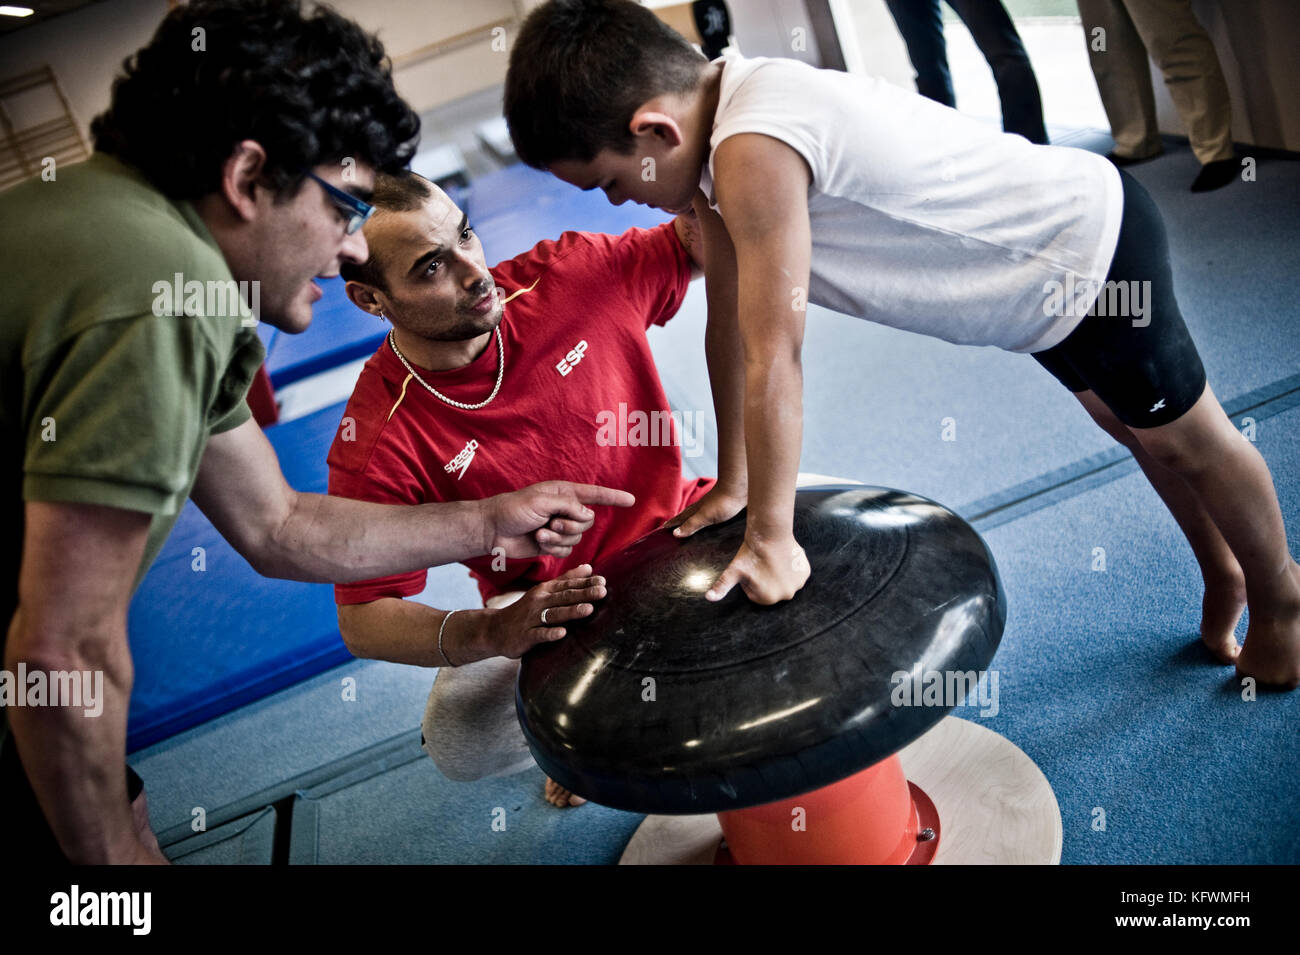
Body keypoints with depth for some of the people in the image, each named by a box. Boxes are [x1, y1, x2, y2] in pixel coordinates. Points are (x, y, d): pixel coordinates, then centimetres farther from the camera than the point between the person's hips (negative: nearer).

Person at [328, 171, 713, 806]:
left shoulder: (568, 277, -13)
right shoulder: (377, 443, -22)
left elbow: (699, 239, -1)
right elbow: (363, 621, -18)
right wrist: (492, 633, -36)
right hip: (543, 602, -3)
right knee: (458, 742, -29)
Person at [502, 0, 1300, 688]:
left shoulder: (754, 154, -37)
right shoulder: (708, 119, -7)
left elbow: (774, 357, -35)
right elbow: (729, 320, -3)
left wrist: (772, 540, -25)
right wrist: (732, 486, 2)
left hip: (1096, 244, -8)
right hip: (1050, 262, 9)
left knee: (1186, 437, 15)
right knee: (1132, 427, 27)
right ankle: (1225, 574, 52)